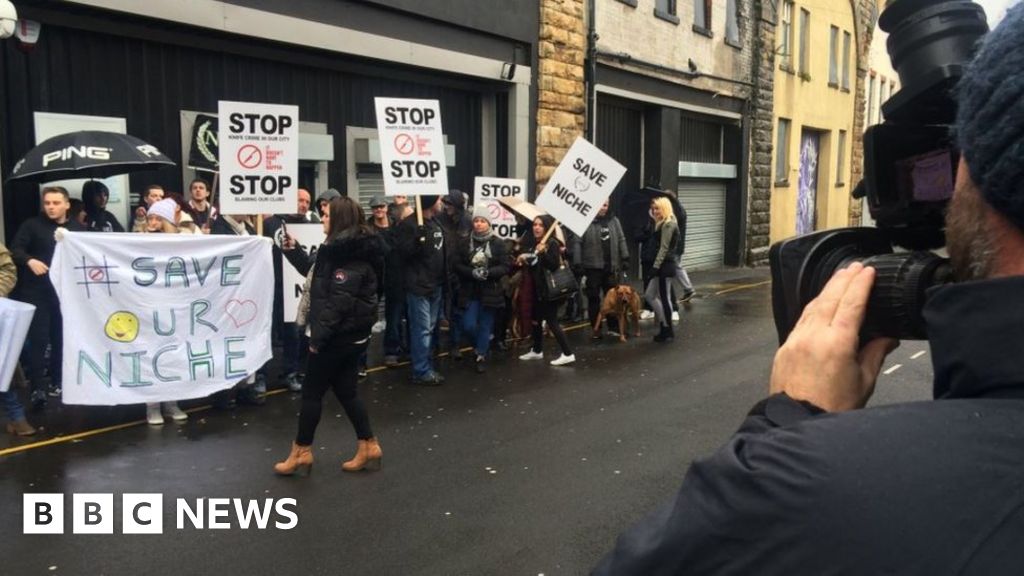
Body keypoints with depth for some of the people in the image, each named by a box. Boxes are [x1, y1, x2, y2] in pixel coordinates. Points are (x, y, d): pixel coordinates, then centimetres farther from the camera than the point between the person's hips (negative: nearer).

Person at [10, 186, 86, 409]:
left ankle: (57, 383, 22)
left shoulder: (78, 229, 10)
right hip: (36, 292, -3)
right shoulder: (32, 225, 1)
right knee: (38, 339, -5)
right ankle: (37, 388, -2)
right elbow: (15, 249, -8)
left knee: (62, 339, 10)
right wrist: (30, 260, -26)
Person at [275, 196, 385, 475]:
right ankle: (368, 446, 18)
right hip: (349, 335, 10)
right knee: (346, 390, 14)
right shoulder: (344, 249, 14)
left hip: (340, 335, -10)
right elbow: (316, 274, 24)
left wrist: (318, 336, -20)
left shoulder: (349, 255, -18)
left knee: (312, 391, 2)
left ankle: (302, 452, 14)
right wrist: (292, 250, 19)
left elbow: (339, 302, -23)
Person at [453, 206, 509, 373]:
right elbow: (457, 265, 0)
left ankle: (481, 356, 19)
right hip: (470, 292, 1)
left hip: (490, 292, -1)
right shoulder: (466, 242, 1)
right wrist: (472, 273, -17)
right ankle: (481, 345, 29)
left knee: (485, 326, 4)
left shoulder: (498, 243, -4)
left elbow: (505, 267, -5)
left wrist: (488, 272, -20)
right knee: (468, 326, 0)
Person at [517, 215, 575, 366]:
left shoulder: (552, 243, -14)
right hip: (537, 287, 9)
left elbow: (555, 265, -23)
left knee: (551, 320, -9)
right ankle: (537, 351, 30)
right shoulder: (534, 243, 9)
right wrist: (524, 259, 1)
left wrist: (543, 253, -33)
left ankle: (568, 354, -5)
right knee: (536, 319, 16)